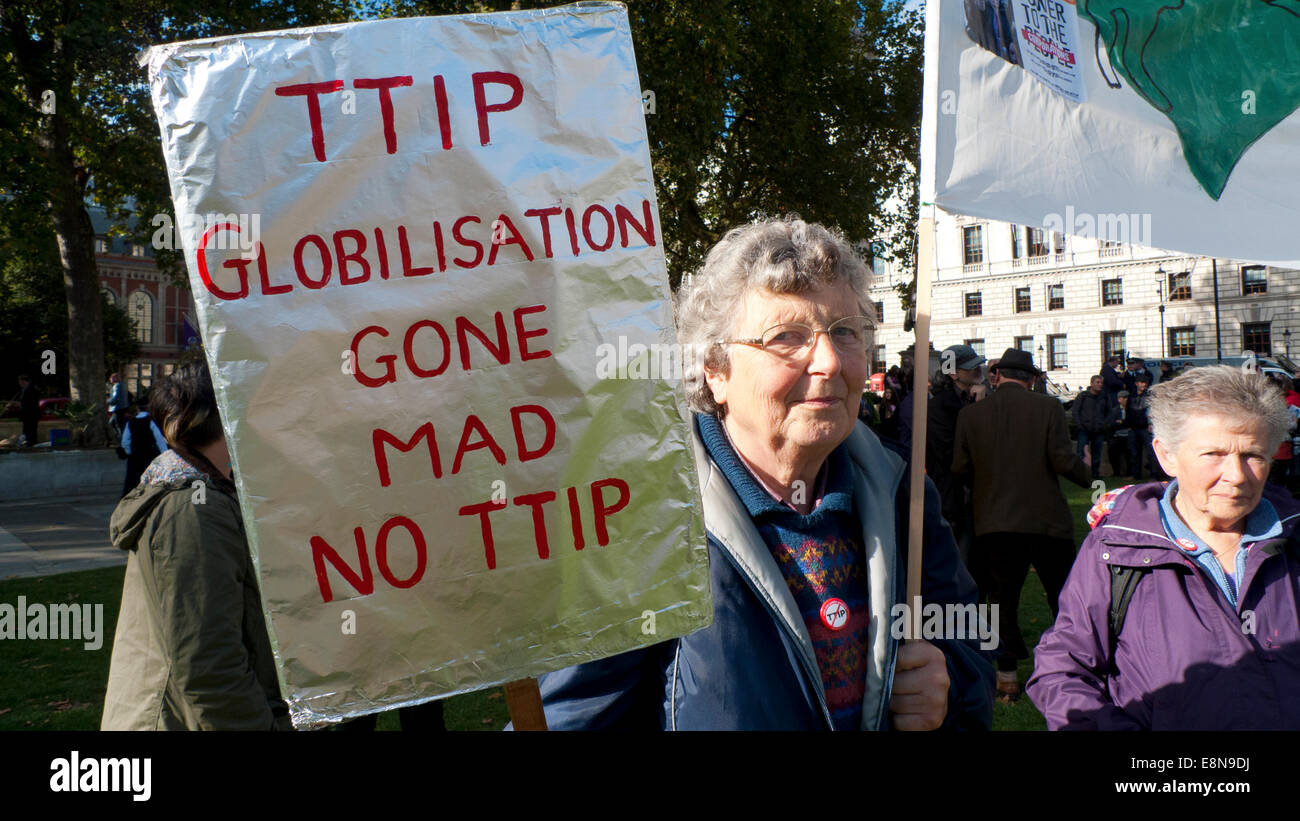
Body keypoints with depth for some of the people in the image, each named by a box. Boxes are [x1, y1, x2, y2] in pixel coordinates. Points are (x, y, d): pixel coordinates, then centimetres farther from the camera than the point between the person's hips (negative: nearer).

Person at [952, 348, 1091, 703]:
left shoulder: (970, 413, -2)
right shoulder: (1048, 407, -6)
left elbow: (960, 467, -1)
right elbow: (1063, 460, -11)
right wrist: (1086, 474, 9)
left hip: (994, 523, 1)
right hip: (1047, 520, -1)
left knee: (1003, 600, 10)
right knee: (1064, 597, 14)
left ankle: (1008, 677, 12)